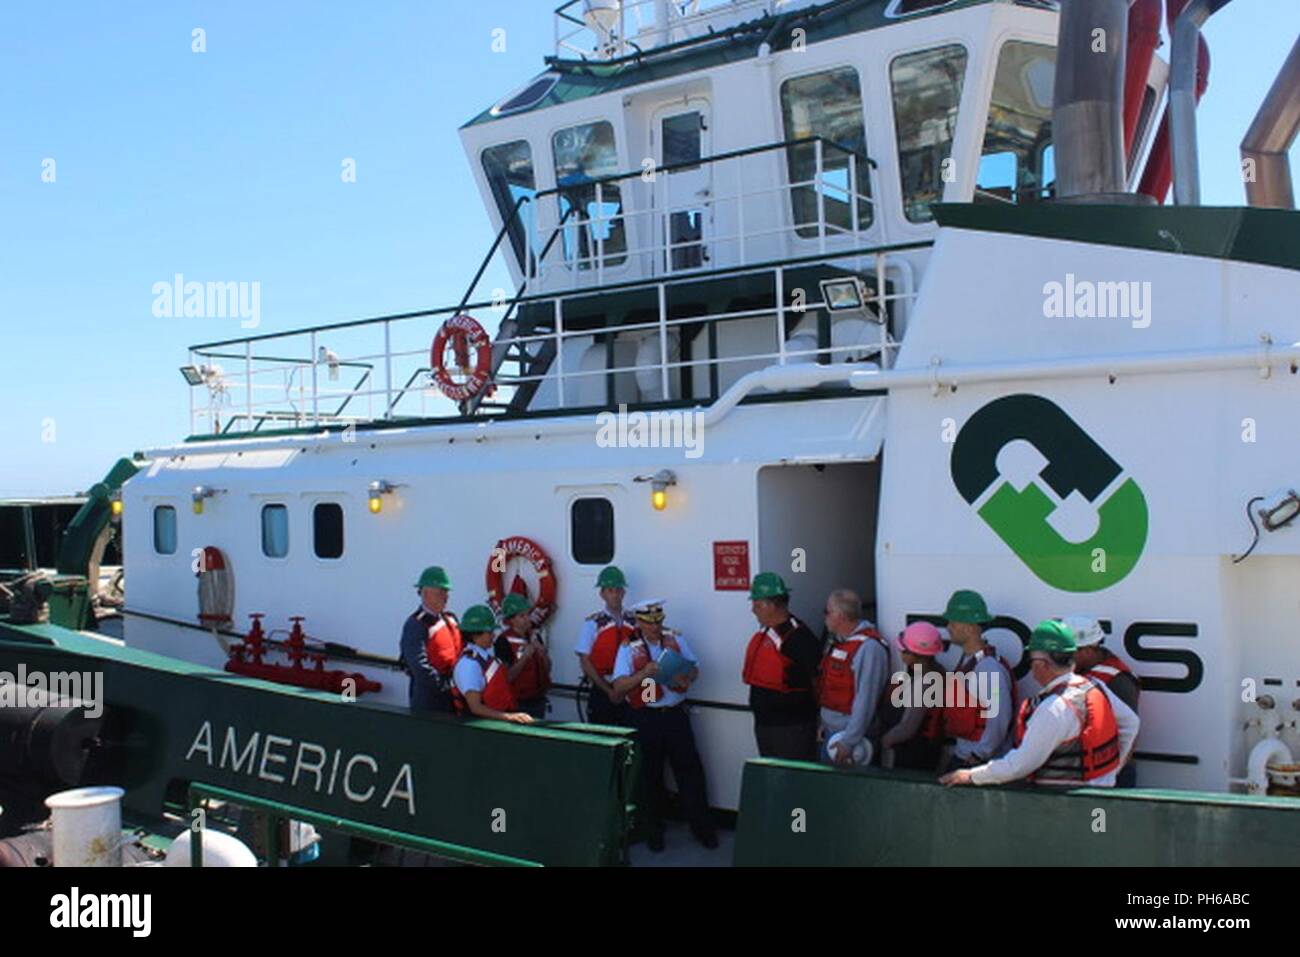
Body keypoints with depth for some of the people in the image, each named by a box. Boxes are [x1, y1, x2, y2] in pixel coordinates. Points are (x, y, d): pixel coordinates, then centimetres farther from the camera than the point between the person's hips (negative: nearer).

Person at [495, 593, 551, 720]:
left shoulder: (535, 636, 7)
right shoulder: (503, 641, -12)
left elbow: (547, 670, 11)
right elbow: (507, 676, -15)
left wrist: (543, 654, -8)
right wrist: (525, 656, -22)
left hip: (538, 700, 6)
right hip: (517, 703, -6)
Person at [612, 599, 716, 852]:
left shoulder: (675, 639, 2)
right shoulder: (628, 648, -7)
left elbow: (694, 668, 8)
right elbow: (618, 688, -14)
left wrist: (686, 679, -15)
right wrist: (643, 674, -29)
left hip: (675, 714, 2)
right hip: (645, 719, -2)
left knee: (690, 770, 6)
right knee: (650, 775, 11)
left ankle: (702, 826, 20)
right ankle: (654, 830, 27)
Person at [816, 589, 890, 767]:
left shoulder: (869, 647, -20)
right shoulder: (837, 641, 10)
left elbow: (865, 701, -24)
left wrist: (849, 742, -24)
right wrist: (823, 723, 15)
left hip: (851, 736, -9)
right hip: (830, 732, 9)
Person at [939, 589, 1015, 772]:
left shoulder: (989, 667, -22)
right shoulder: (967, 659, 7)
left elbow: (999, 719, -25)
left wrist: (978, 755, -18)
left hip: (980, 761, -9)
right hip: (960, 754, 9)